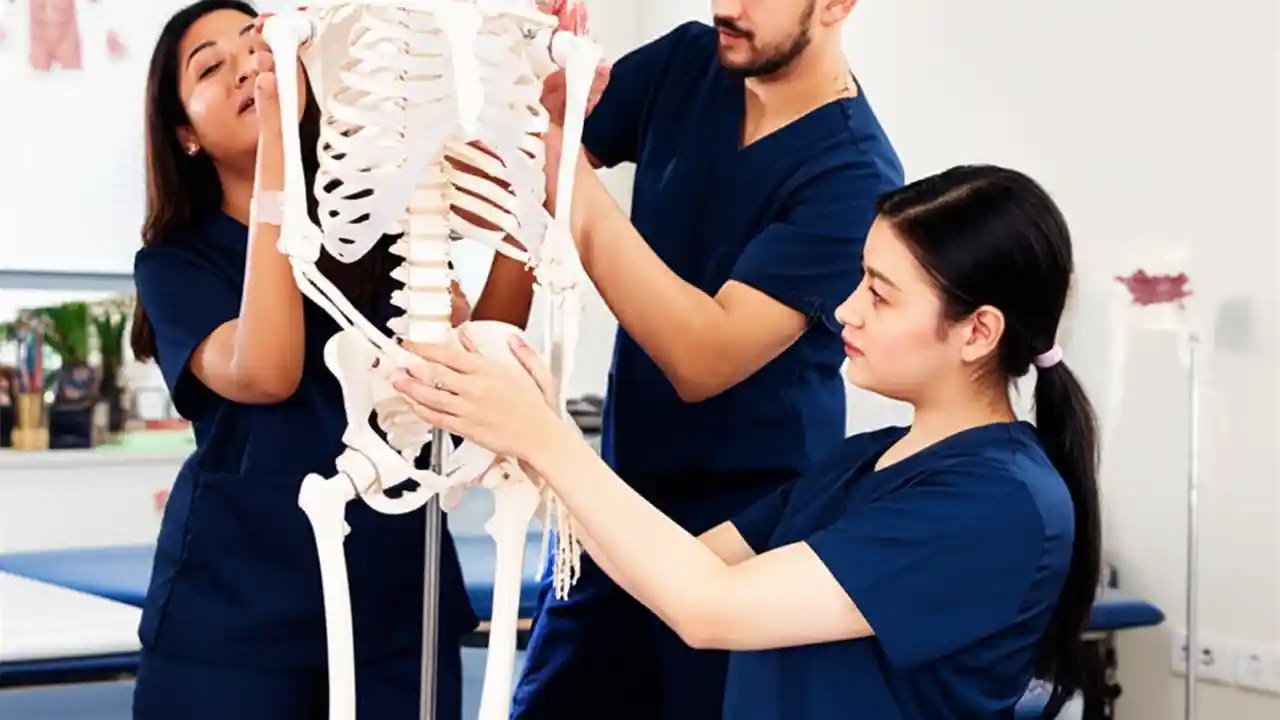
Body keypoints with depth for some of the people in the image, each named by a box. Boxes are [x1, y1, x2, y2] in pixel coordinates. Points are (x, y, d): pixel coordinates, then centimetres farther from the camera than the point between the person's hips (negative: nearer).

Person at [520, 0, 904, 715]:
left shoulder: (854, 177, -21)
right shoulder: (687, 62, -3)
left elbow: (703, 358, -27)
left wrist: (581, 199, -33)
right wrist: (537, 82, -23)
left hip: (749, 525, -6)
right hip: (622, 493, 6)